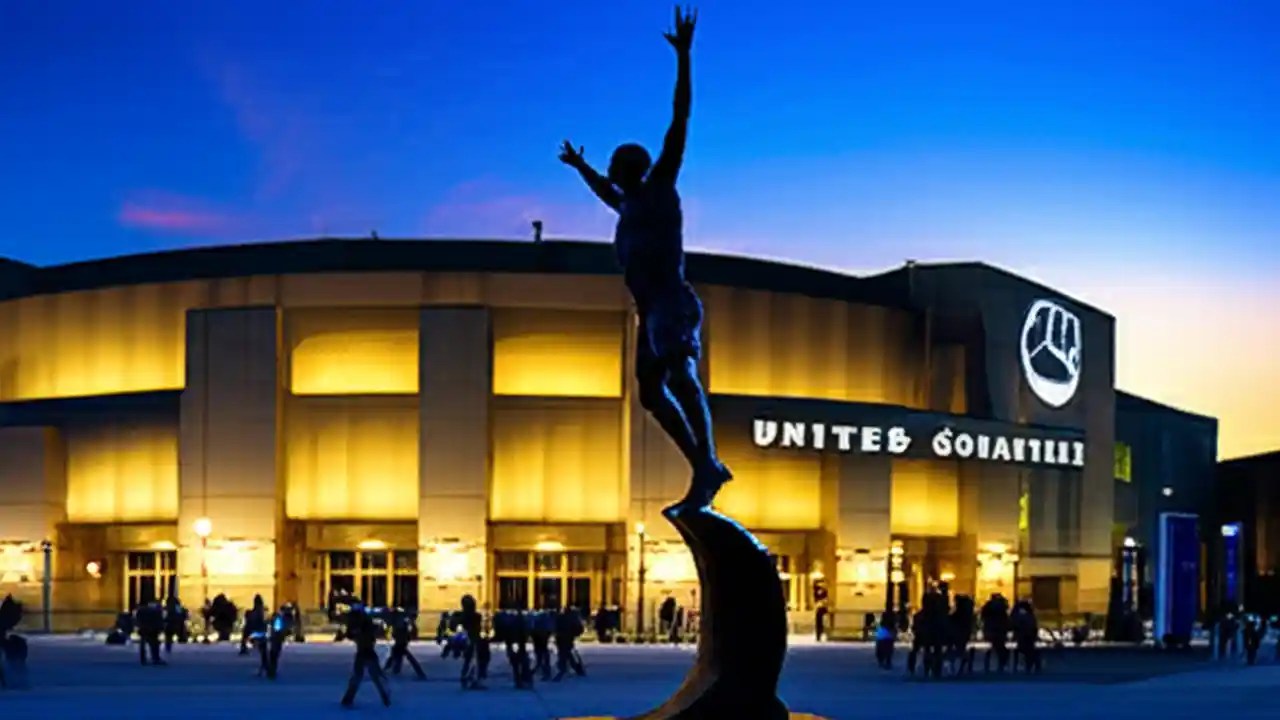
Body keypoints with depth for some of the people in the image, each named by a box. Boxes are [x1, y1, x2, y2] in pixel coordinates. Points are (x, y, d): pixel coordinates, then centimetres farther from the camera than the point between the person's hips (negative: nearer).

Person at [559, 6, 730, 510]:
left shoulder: (659, 187, 5)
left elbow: (680, 121, -3)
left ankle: (706, 466, -42)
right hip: (651, 314, 9)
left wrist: (682, 57, -7)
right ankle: (705, 469, 12)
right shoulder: (630, 205, 25)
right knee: (652, 394, 8)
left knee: (680, 377, -28)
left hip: (672, 303, -9)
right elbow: (605, 192, 50)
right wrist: (579, 167, 67)